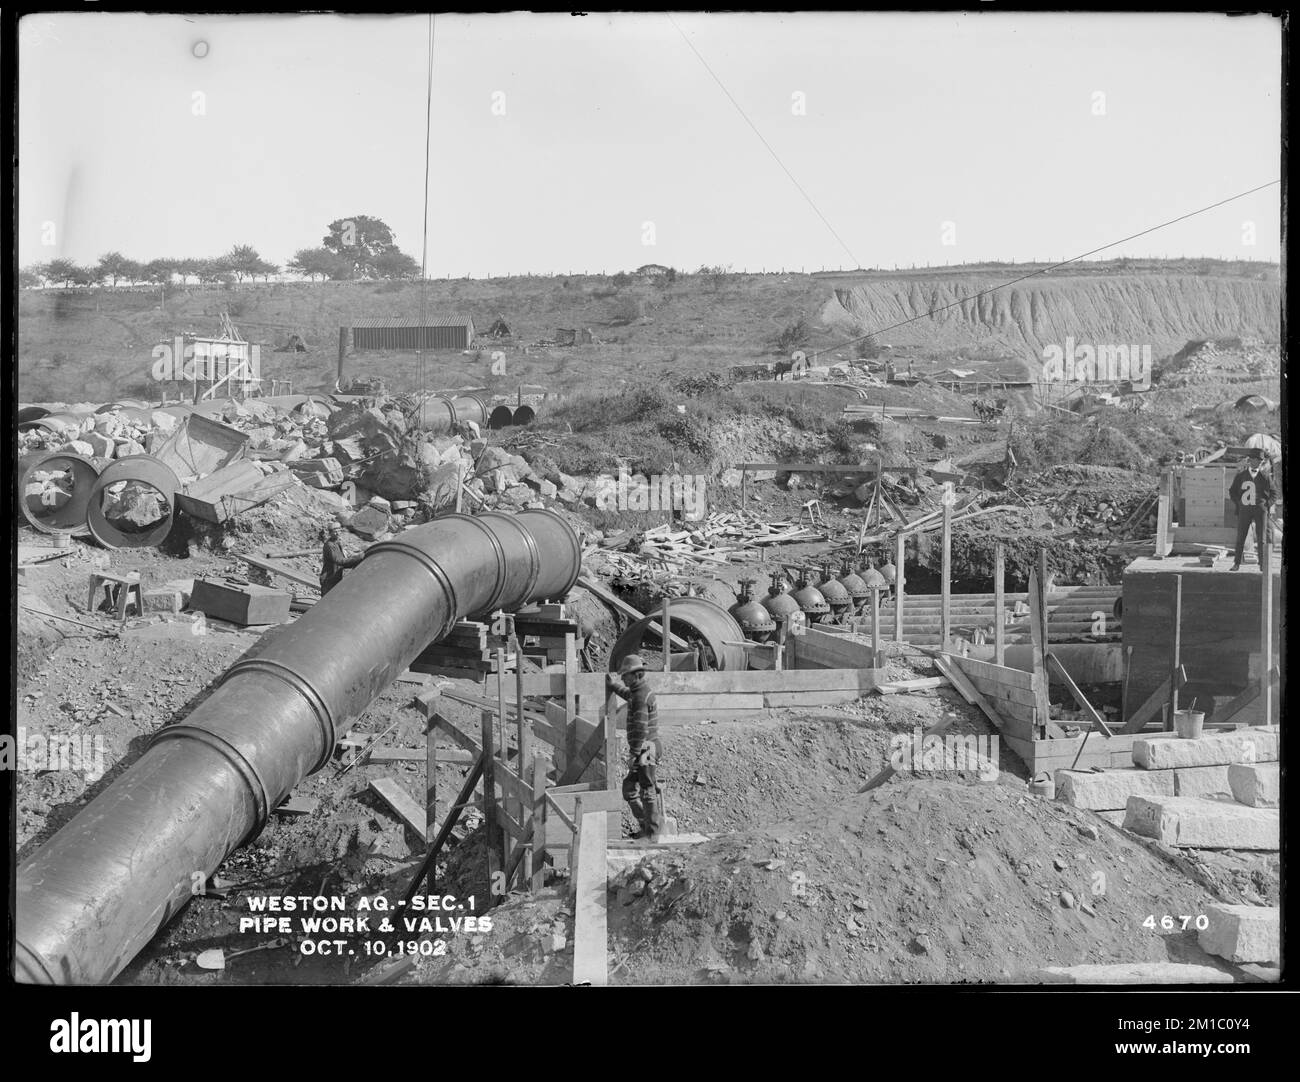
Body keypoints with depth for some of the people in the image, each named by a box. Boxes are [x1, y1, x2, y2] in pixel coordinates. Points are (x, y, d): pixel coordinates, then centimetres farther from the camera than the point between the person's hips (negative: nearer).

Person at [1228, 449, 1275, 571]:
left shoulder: (1264, 477, 7)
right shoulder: (1241, 476, 7)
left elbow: (1272, 493, 15)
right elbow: (1232, 491, 15)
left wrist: (1266, 504, 2)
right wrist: (1239, 503, 4)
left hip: (1260, 509, 0)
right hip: (1244, 510, 0)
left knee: (1261, 539, -1)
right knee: (1240, 538, 1)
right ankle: (1237, 564, 7)